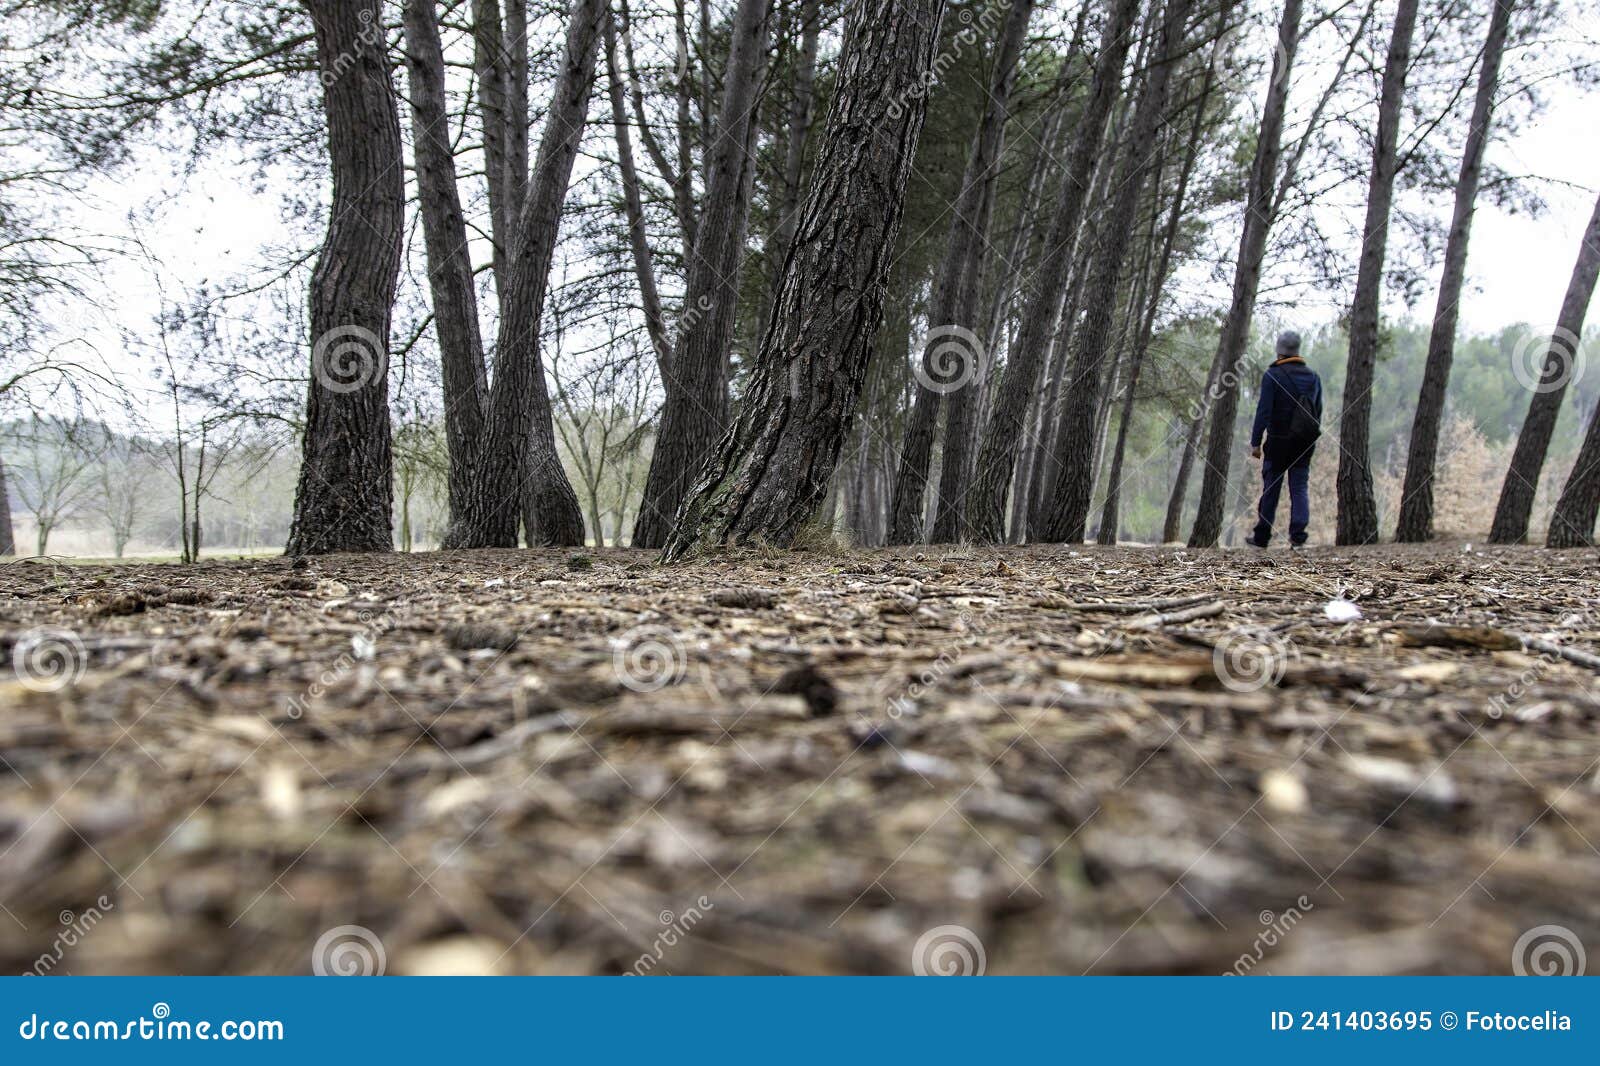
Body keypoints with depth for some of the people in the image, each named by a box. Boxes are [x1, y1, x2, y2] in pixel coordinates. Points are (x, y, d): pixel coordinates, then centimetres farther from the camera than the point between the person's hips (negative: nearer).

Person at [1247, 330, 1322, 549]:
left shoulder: (1272, 375, -9)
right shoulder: (1313, 376, 9)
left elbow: (1263, 411, -13)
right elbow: (1318, 411, 13)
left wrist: (1255, 442, -10)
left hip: (1278, 442, -4)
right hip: (1305, 443, 4)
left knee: (1270, 490, 5)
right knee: (1300, 488, 5)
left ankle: (1261, 536, 13)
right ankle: (1298, 534, -8)